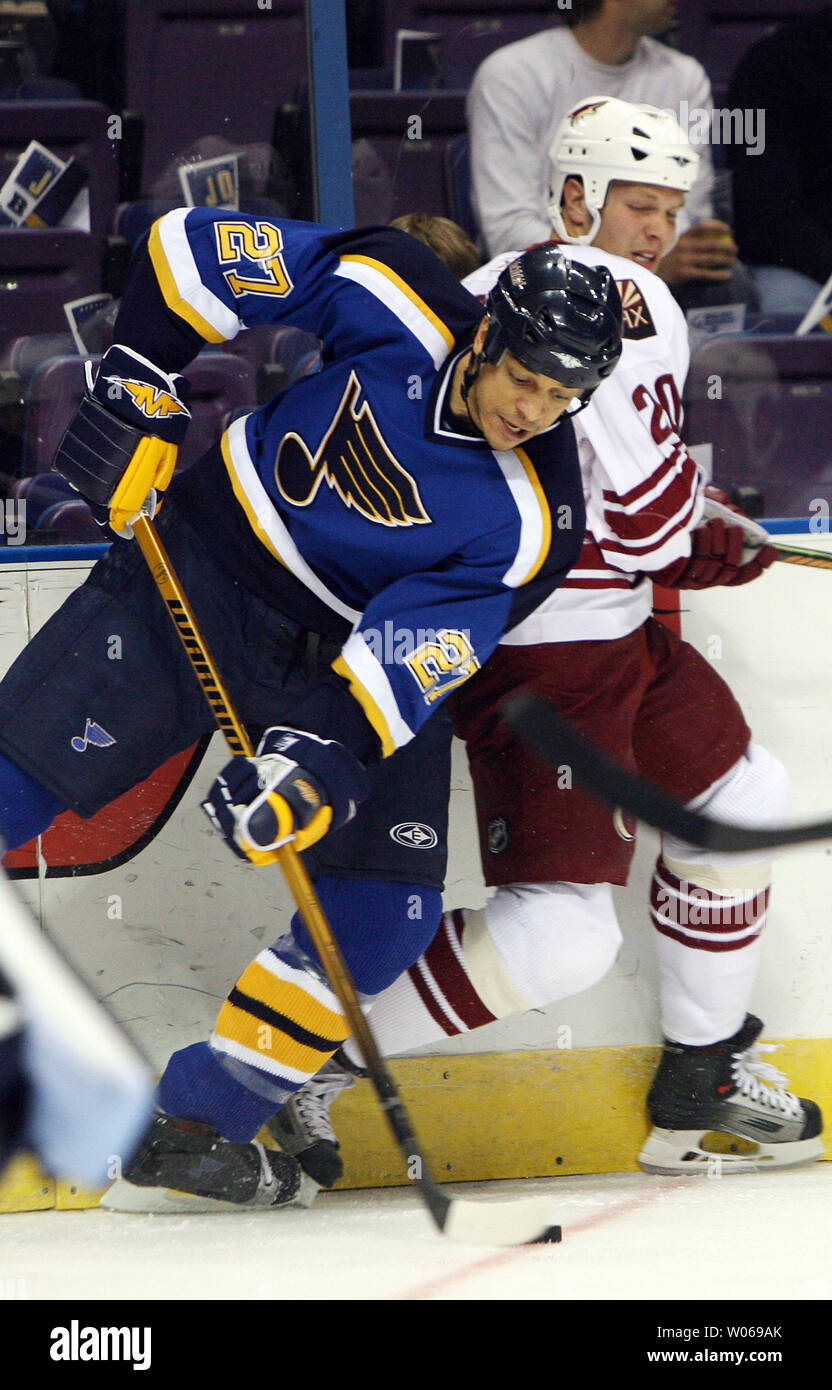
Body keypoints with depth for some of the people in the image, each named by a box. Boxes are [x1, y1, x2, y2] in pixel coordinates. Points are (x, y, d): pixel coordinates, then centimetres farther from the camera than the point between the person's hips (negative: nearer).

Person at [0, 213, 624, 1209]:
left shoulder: (532, 523, -19)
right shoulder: (393, 304, -18)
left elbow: (401, 664, -25)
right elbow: (193, 247, -10)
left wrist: (321, 757, -39)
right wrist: (136, 396, -16)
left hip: (356, 657, 1)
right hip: (196, 567, -1)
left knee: (384, 917, -10)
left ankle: (200, 1125, 2)